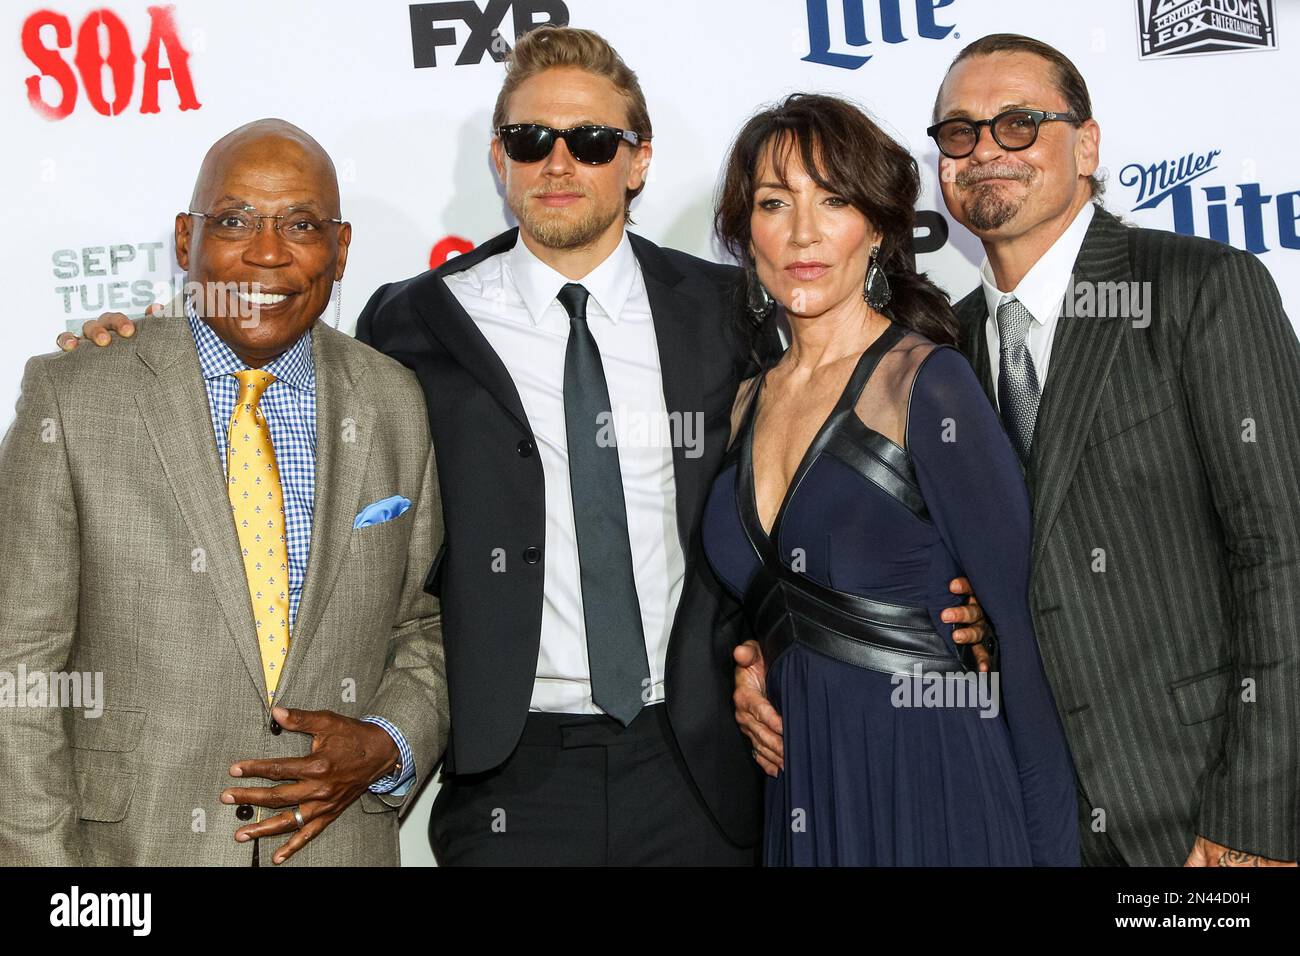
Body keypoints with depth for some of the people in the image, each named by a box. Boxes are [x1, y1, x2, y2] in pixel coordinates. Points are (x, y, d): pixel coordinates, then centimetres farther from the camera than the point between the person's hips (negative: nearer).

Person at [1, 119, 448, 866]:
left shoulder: (397, 407, 1)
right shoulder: (70, 399, -8)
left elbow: (428, 626, 8)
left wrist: (386, 747, -9)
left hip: (339, 839, 2)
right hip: (128, 843, -2)